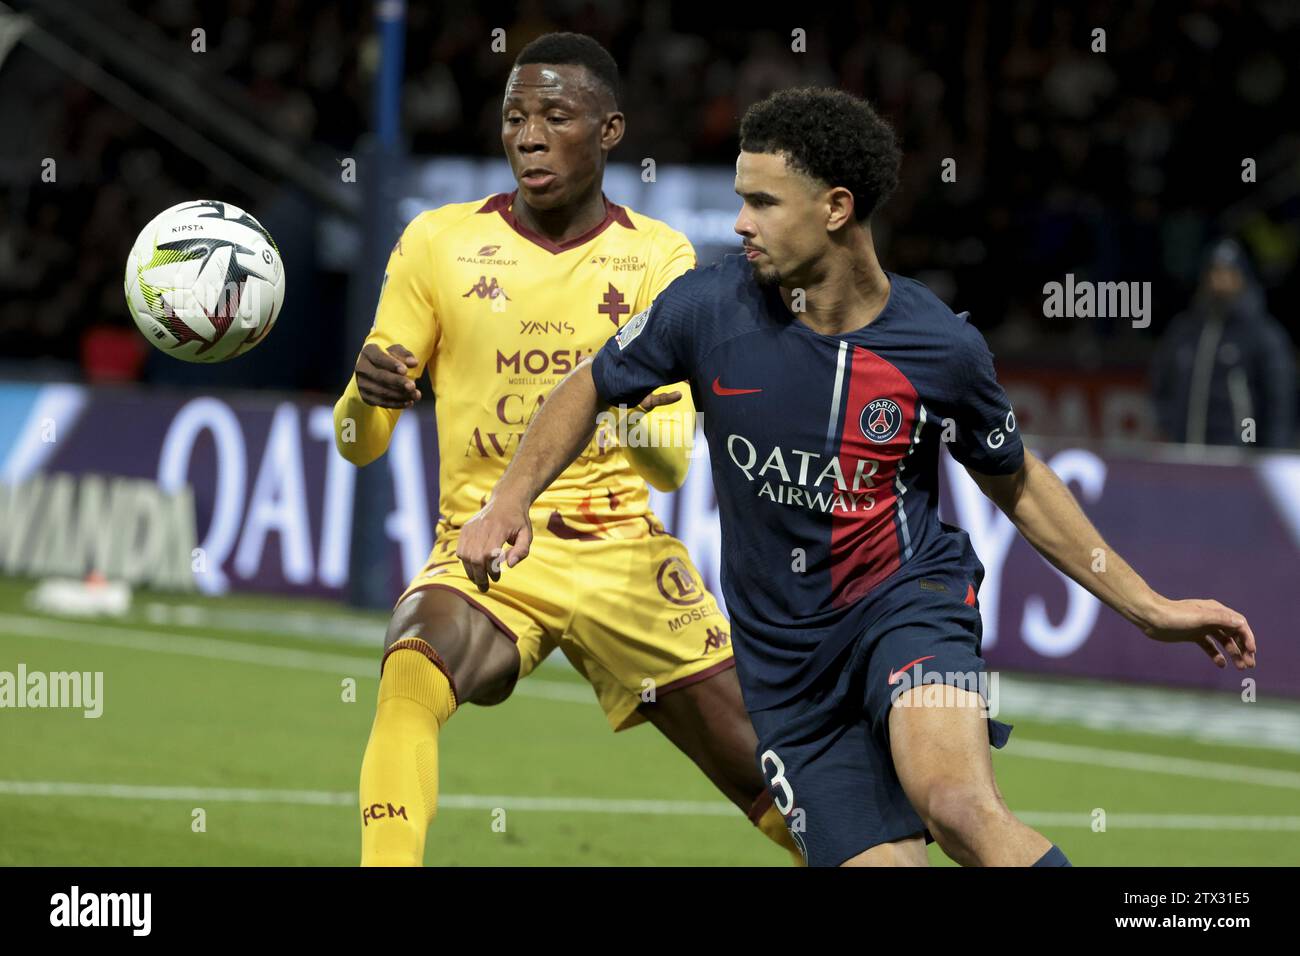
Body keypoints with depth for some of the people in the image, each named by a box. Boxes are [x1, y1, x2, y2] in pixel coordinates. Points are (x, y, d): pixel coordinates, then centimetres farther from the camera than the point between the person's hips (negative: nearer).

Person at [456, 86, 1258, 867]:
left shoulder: (943, 347, -11)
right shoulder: (710, 308, -9)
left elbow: (1017, 483, 7)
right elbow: (592, 389, 11)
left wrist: (1147, 606, 7)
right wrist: (510, 501, -3)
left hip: (909, 599, -3)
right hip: (787, 653, 3)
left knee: (959, 807, -32)